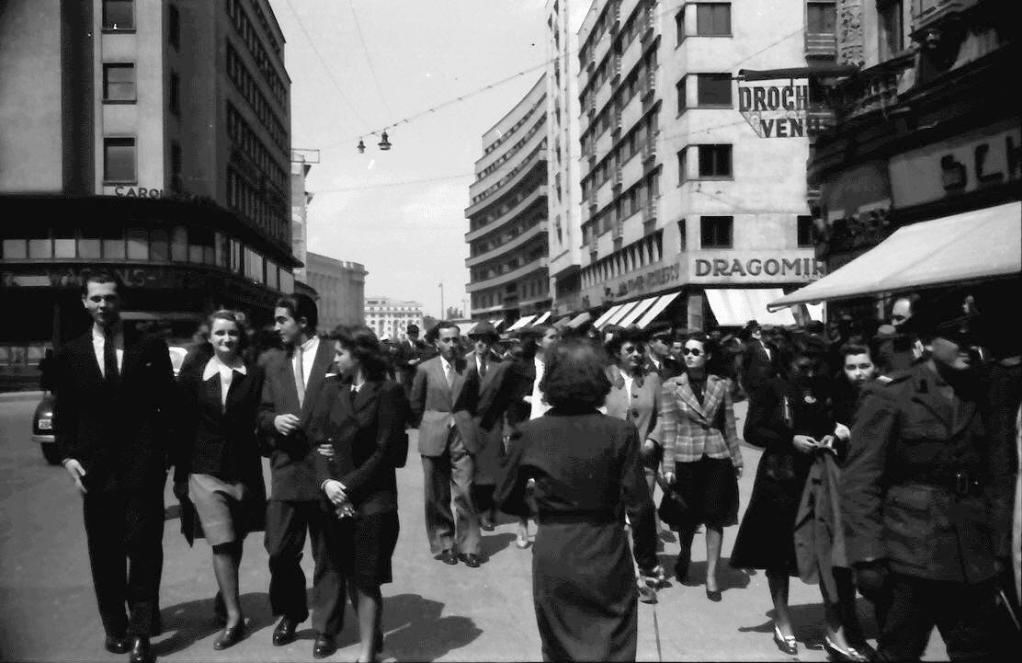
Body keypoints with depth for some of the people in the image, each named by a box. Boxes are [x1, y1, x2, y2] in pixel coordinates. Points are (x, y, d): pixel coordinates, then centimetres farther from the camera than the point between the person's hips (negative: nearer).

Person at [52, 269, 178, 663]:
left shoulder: (151, 347, 2)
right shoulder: (70, 355, 7)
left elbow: (169, 404, 4)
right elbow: (63, 414, 9)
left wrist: (163, 450, -3)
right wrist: (68, 455, -2)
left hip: (143, 467, -2)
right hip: (96, 468, 2)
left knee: (144, 548, -1)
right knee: (105, 553, 11)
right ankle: (115, 626, 26)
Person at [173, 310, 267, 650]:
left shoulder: (254, 374, -1)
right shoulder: (194, 371, -1)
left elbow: (259, 420, 1)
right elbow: (184, 423, 1)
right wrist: (181, 475, 1)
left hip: (243, 470, 1)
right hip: (205, 470, -1)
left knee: (234, 543, 13)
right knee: (222, 543, -7)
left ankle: (224, 601, 34)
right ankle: (234, 617, 1)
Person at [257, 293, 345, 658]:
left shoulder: (336, 358, -4)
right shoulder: (274, 365, 12)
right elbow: (262, 413, 15)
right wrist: (274, 420, -8)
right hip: (286, 471, 4)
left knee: (327, 556, 6)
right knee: (280, 552, 7)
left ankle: (326, 628, 21)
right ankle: (290, 614, 32)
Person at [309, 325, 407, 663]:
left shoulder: (388, 391, -7)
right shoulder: (330, 388, 8)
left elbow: (385, 451, -10)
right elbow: (317, 439, 4)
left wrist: (349, 486, -13)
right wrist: (326, 481, -12)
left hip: (372, 499, -5)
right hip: (335, 498, 5)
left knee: (366, 579, 1)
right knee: (349, 576, 12)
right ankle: (373, 635, 33)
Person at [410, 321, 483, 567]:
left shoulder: (468, 369, 2)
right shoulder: (425, 369, -1)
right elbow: (416, 405, 9)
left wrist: (464, 421, 11)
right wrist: (429, 425, 9)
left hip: (462, 437, 0)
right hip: (434, 438, 0)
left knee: (465, 493, -3)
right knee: (437, 496, 6)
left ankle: (468, 546, 8)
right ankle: (443, 545, 19)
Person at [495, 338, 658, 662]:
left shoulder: (529, 433, -8)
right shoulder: (620, 432, -11)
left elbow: (506, 499, 2)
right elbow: (639, 505, -9)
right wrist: (647, 558, 5)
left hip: (552, 553, 1)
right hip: (606, 553, -1)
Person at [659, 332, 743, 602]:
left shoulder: (721, 385, 2)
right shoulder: (671, 387, -2)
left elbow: (729, 425, 8)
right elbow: (668, 429, -3)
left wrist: (737, 459, 9)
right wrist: (668, 466, -6)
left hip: (717, 458, 1)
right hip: (686, 458, -1)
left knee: (715, 518, 3)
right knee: (687, 517, 9)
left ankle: (711, 575, 14)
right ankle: (684, 554, 38)